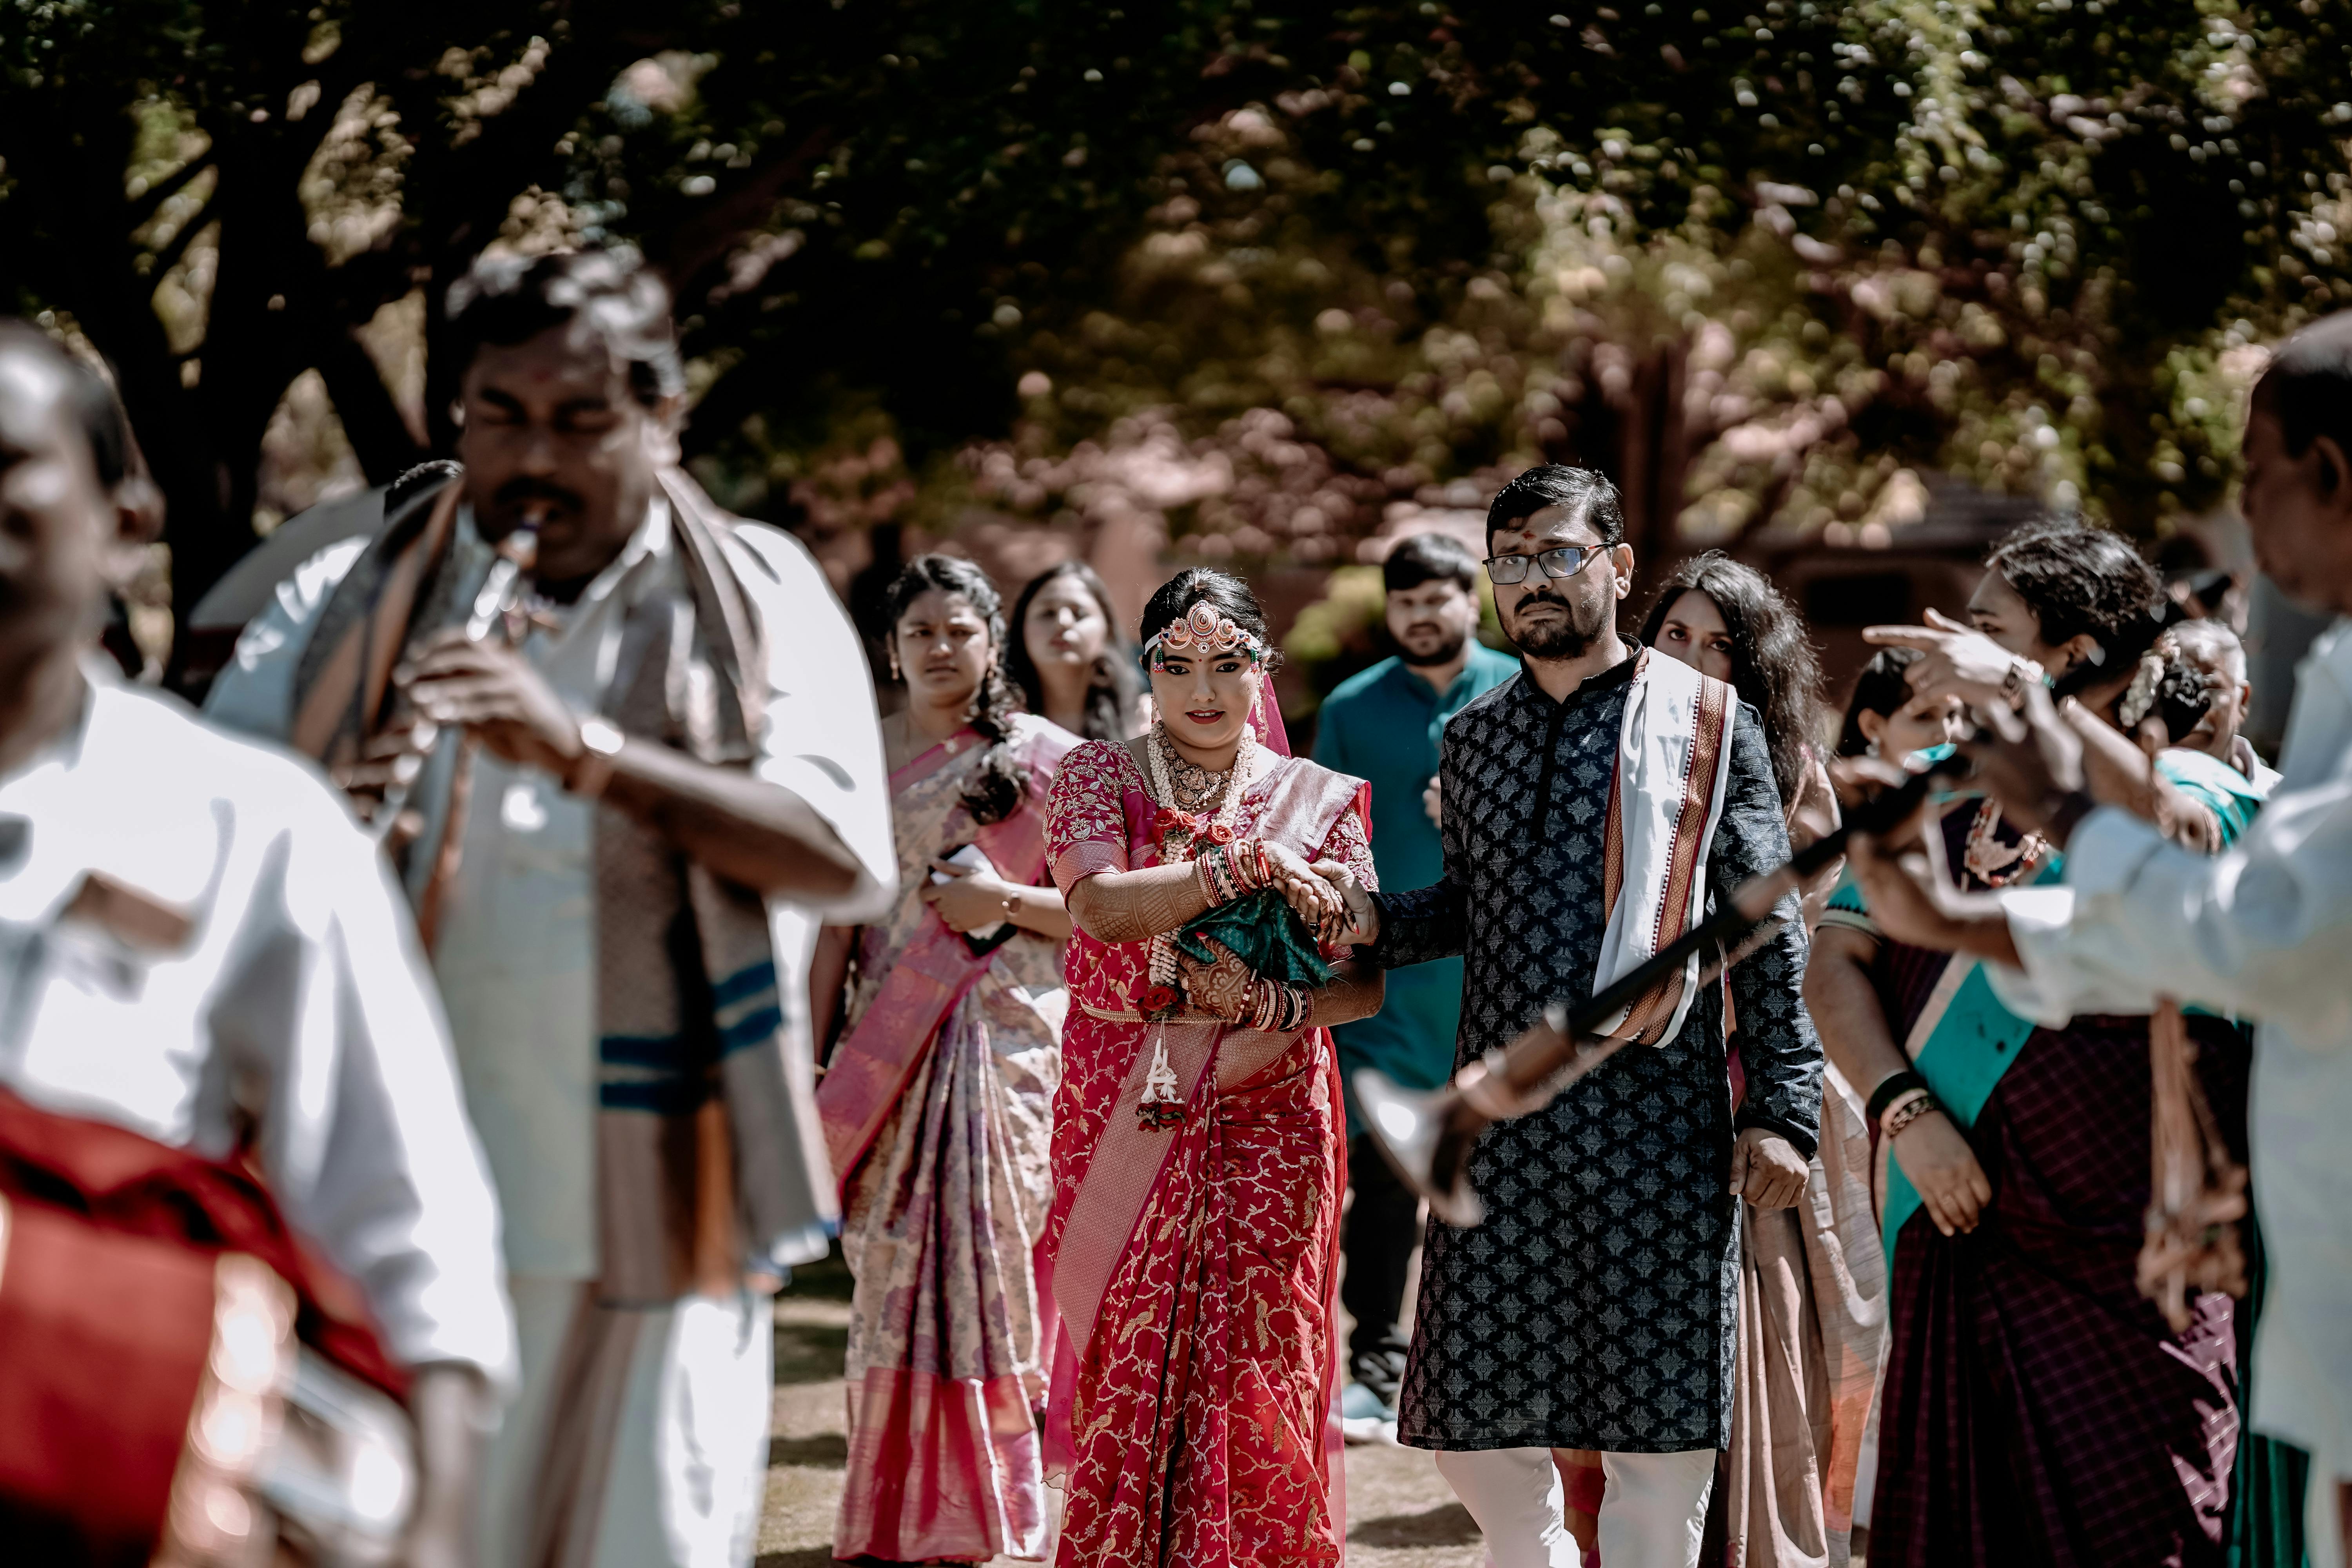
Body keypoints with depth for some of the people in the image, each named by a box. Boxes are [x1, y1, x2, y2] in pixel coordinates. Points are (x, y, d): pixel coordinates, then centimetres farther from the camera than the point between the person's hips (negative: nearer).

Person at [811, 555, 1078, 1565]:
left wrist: (1005, 900, -14)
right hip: (892, 1044, 2)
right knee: (895, 1265, 1)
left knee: (991, 1251, -7)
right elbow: (837, 917, 9)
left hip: (1010, 1036, -2)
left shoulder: (1043, 758, 3)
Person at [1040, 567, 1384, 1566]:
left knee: (1256, 1371, -3)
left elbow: (1366, 982, 2)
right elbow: (1098, 904, -14)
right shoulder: (1097, 778, 5)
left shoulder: (1319, 800, 7)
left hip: (1270, 1114, 0)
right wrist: (1246, 867, -19)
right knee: (1125, 1367, -1)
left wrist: (1269, 1003, -16)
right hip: (1122, 1108, 0)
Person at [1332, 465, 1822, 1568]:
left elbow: (1770, 928, 0)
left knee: (1660, 1433, -1)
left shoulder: (1709, 726, 2)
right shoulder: (1472, 738, 14)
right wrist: (1375, 924, 2)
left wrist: (1781, 1108, -7)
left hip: (1657, 1116, -4)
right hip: (1502, 1116, 4)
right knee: (1475, 1429, 3)